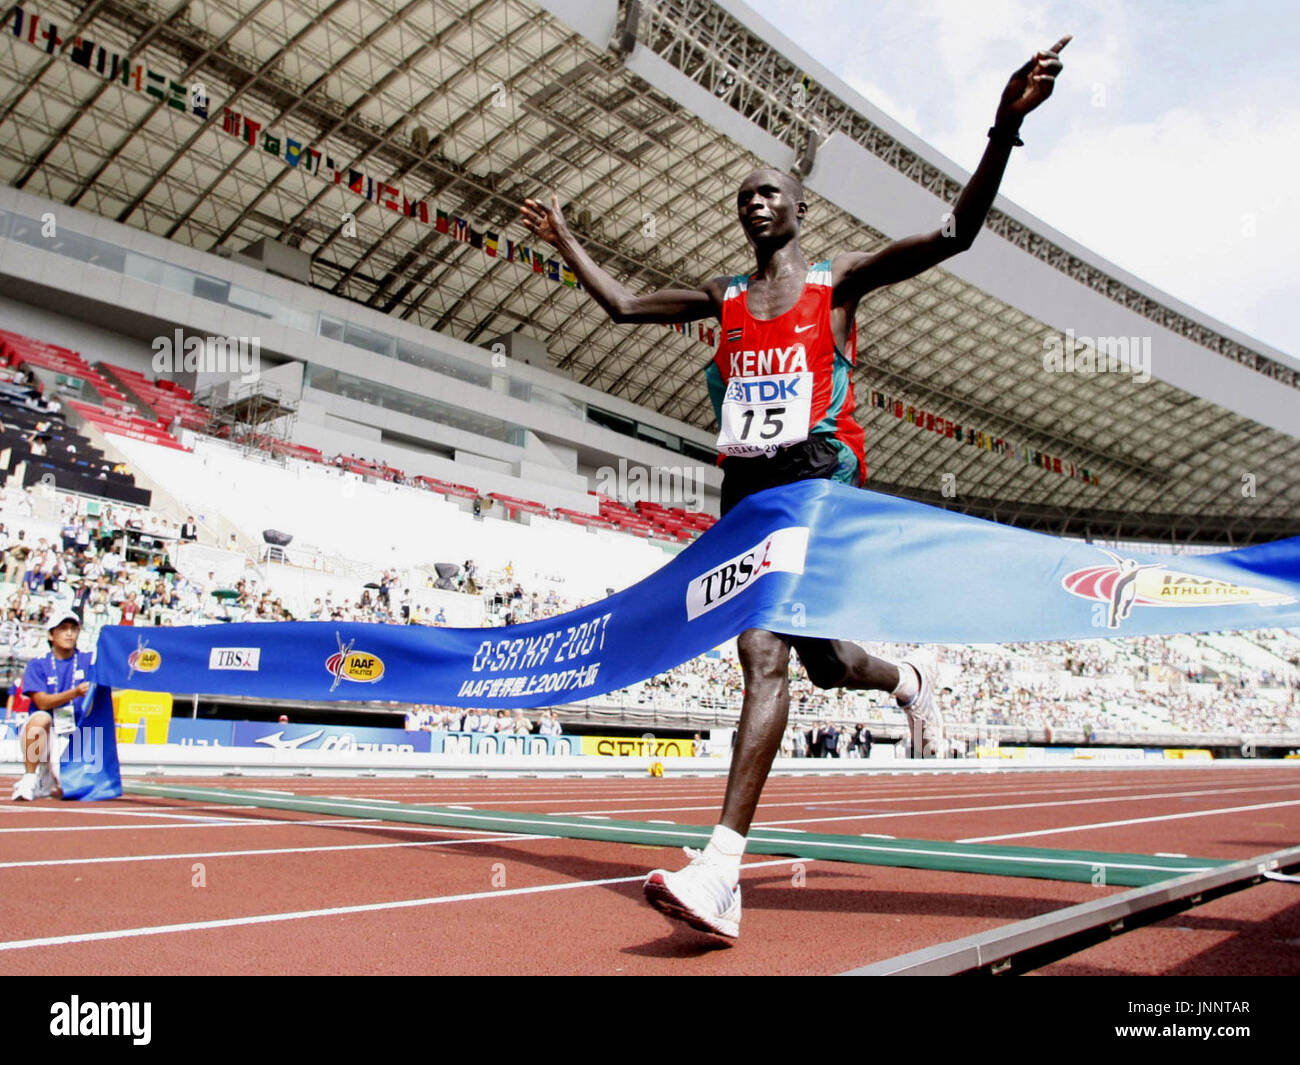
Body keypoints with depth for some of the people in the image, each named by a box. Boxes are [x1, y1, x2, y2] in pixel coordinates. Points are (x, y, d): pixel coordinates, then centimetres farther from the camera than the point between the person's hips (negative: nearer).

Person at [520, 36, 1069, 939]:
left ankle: (721, 872, -25)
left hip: (817, 478, -5)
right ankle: (906, 678, 42)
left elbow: (954, 235, -4)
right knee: (819, 660, 5)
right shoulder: (724, 299, 20)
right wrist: (565, 241, 31)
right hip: (745, 488, 5)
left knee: (767, 654, -20)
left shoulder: (838, 281, 7)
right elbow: (623, 304, 27)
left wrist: (1003, 130, -15)